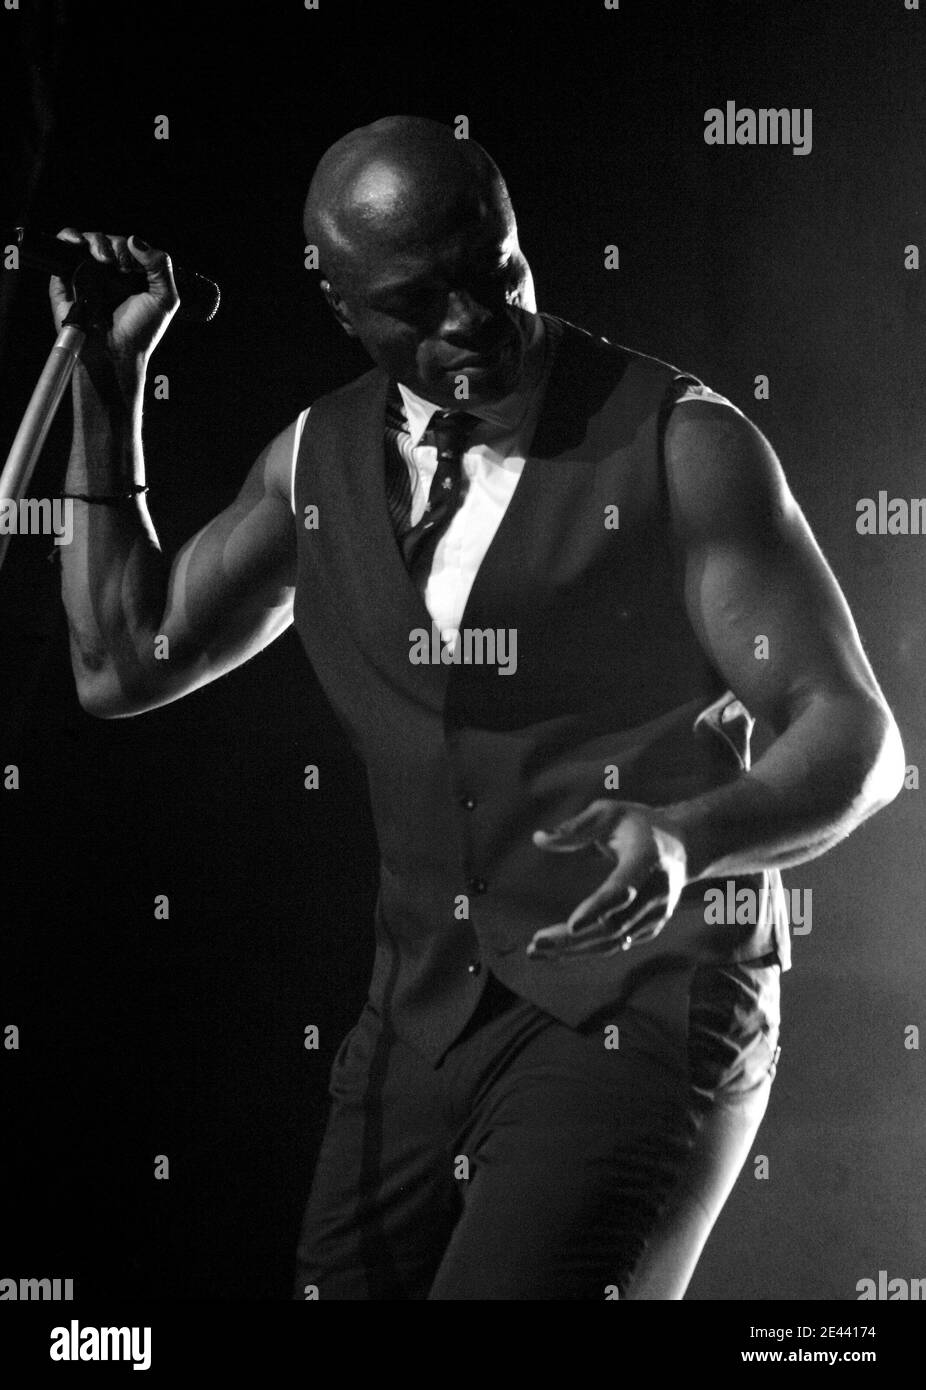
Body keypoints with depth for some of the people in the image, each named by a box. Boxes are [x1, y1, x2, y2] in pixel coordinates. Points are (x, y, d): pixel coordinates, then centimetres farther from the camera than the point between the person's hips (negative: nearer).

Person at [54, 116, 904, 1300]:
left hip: (641, 1013, -5)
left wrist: (686, 837, -29)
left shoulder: (683, 444, -10)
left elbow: (854, 733, -9)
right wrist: (105, 384, 5)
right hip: (420, 1016, 5)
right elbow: (122, 667, 10)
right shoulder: (317, 459, 7)